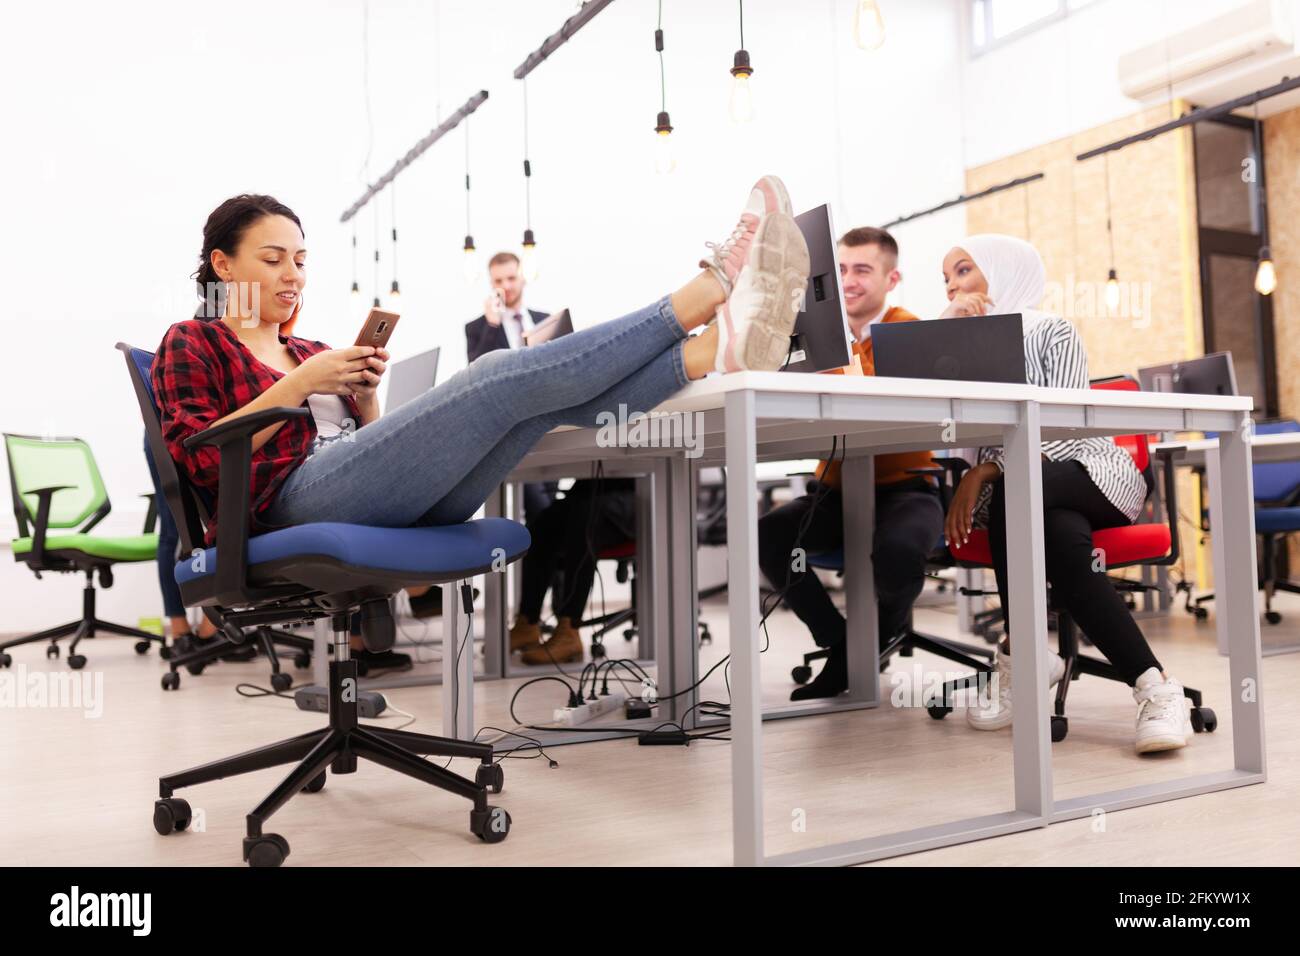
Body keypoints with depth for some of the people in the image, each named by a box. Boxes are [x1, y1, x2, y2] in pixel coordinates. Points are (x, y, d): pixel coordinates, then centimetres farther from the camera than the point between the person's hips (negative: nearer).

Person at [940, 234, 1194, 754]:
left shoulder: (1053, 331, 0)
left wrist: (985, 471, -28)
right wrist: (946, 330, -9)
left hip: (1093, 470, -3)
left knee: (1010, 492, -39)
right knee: (1062, 539, -36)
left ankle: (1019, 655, -31)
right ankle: (1153, 685, -35)